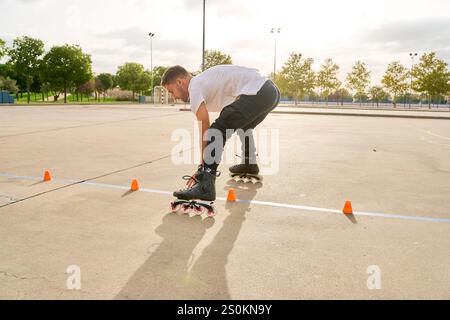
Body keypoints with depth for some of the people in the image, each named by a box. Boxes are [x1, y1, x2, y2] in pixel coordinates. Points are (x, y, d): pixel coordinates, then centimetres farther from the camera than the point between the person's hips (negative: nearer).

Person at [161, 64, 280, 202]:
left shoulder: (195, 86, -3)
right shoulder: (203, 81, 27)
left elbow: (205, 131, -8)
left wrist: (203, 167, -4)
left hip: (257, 93, -11)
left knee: (218, 130, -16)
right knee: (243, 125, 36)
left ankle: (205, 186, -24)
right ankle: (250, 163, 49)